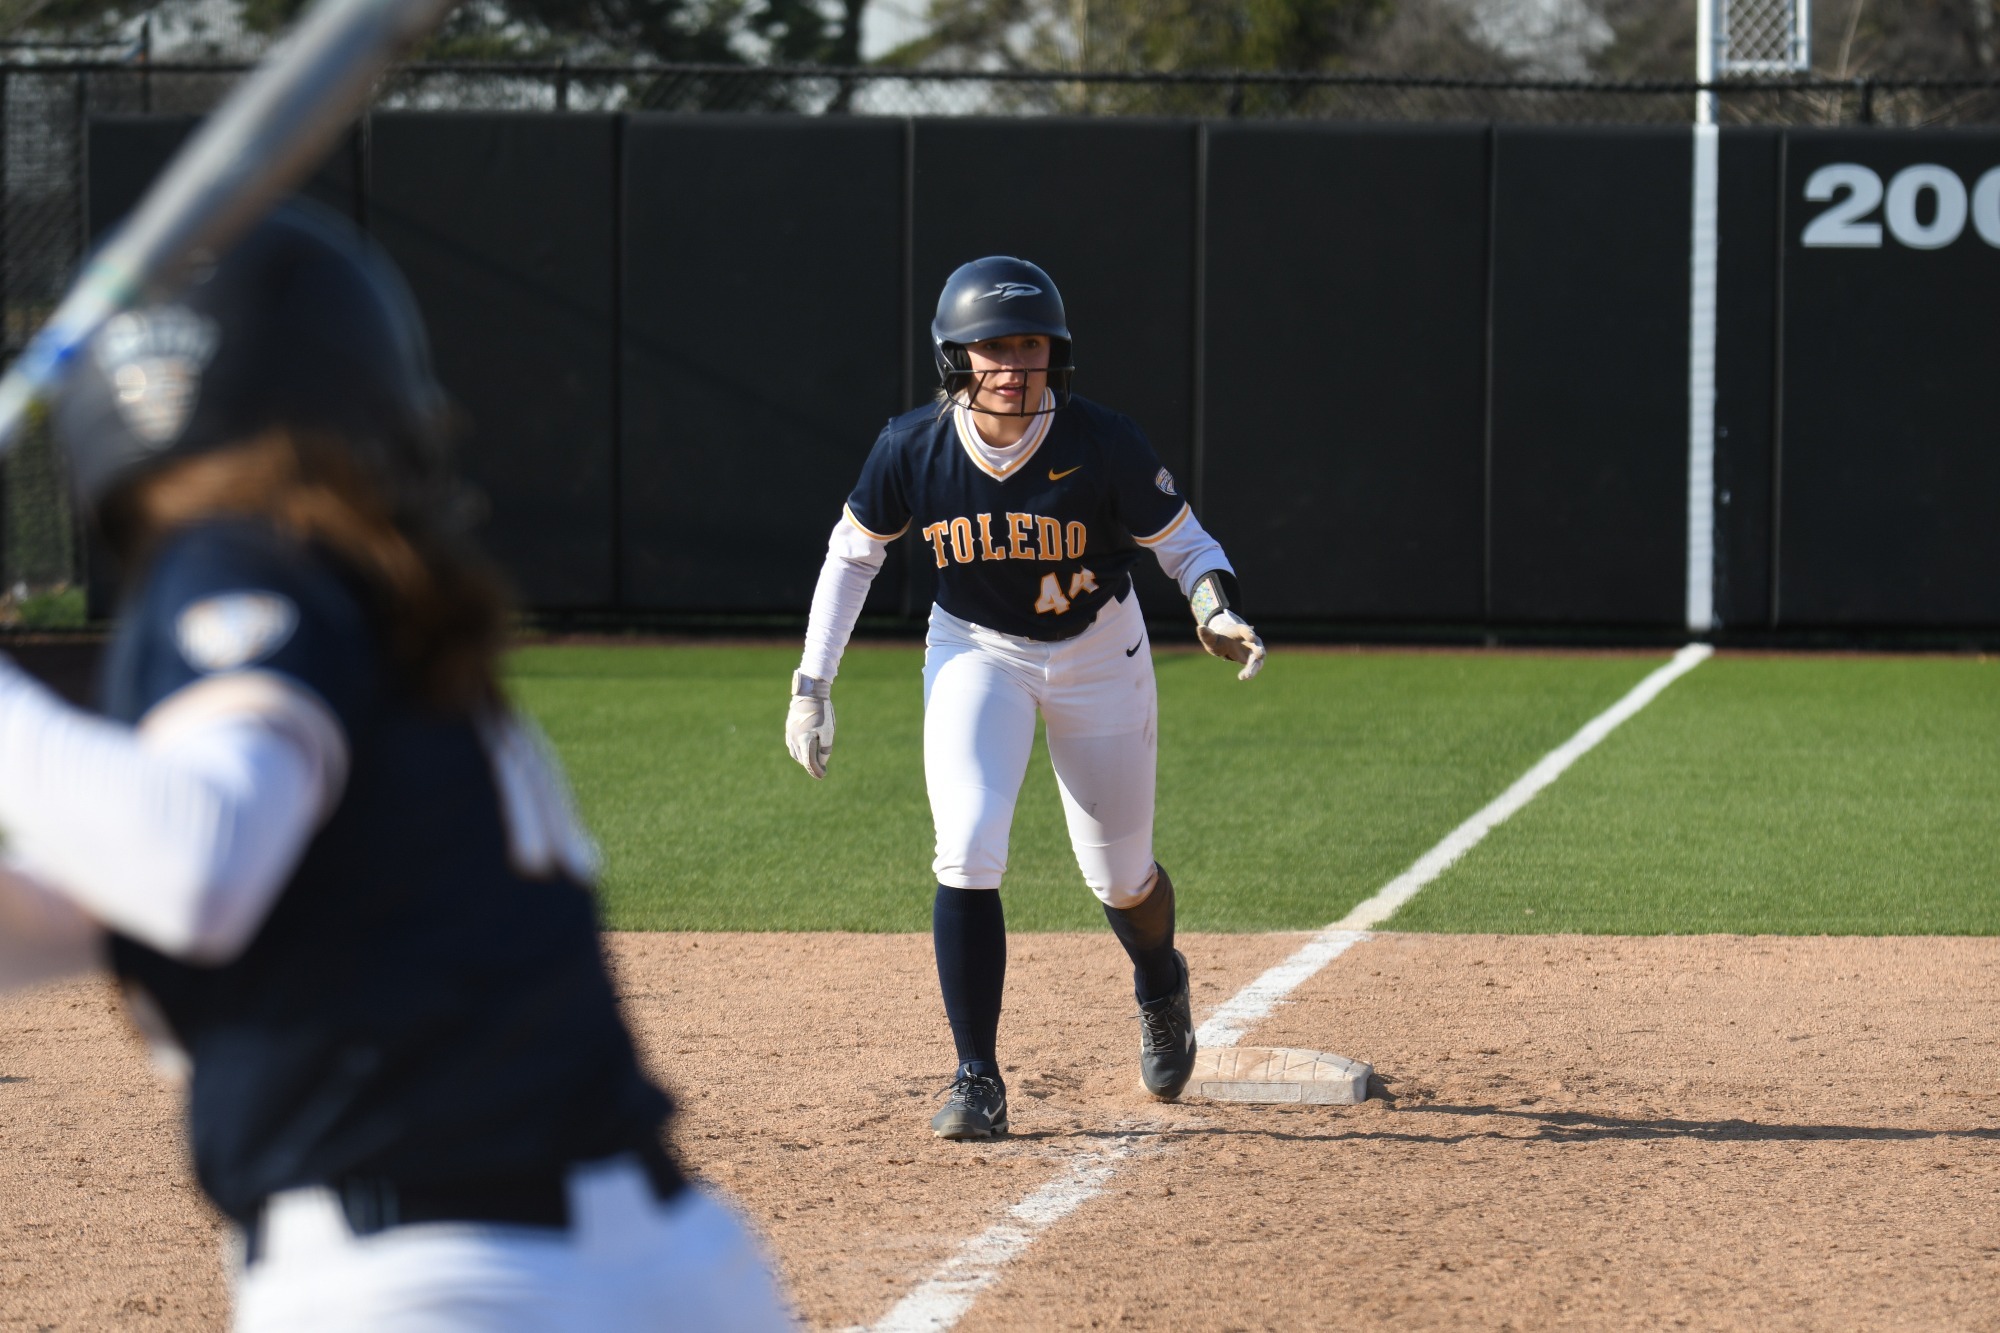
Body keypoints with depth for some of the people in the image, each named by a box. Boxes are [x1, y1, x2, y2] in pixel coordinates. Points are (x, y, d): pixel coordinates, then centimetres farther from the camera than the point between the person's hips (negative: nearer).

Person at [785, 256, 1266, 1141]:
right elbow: (853, 553, -4)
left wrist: (1218, 613, -36)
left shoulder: (1103, 446, -26)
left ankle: (1160, 989, 46)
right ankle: (977, 1081, -9)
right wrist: (812, 686, -8)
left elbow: (1185, 543, -14)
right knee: (967, 853, -19)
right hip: (975, 652, 0)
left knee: (1120, 876, 10)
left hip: (1097, 653, 0)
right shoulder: (914, 449, -21)